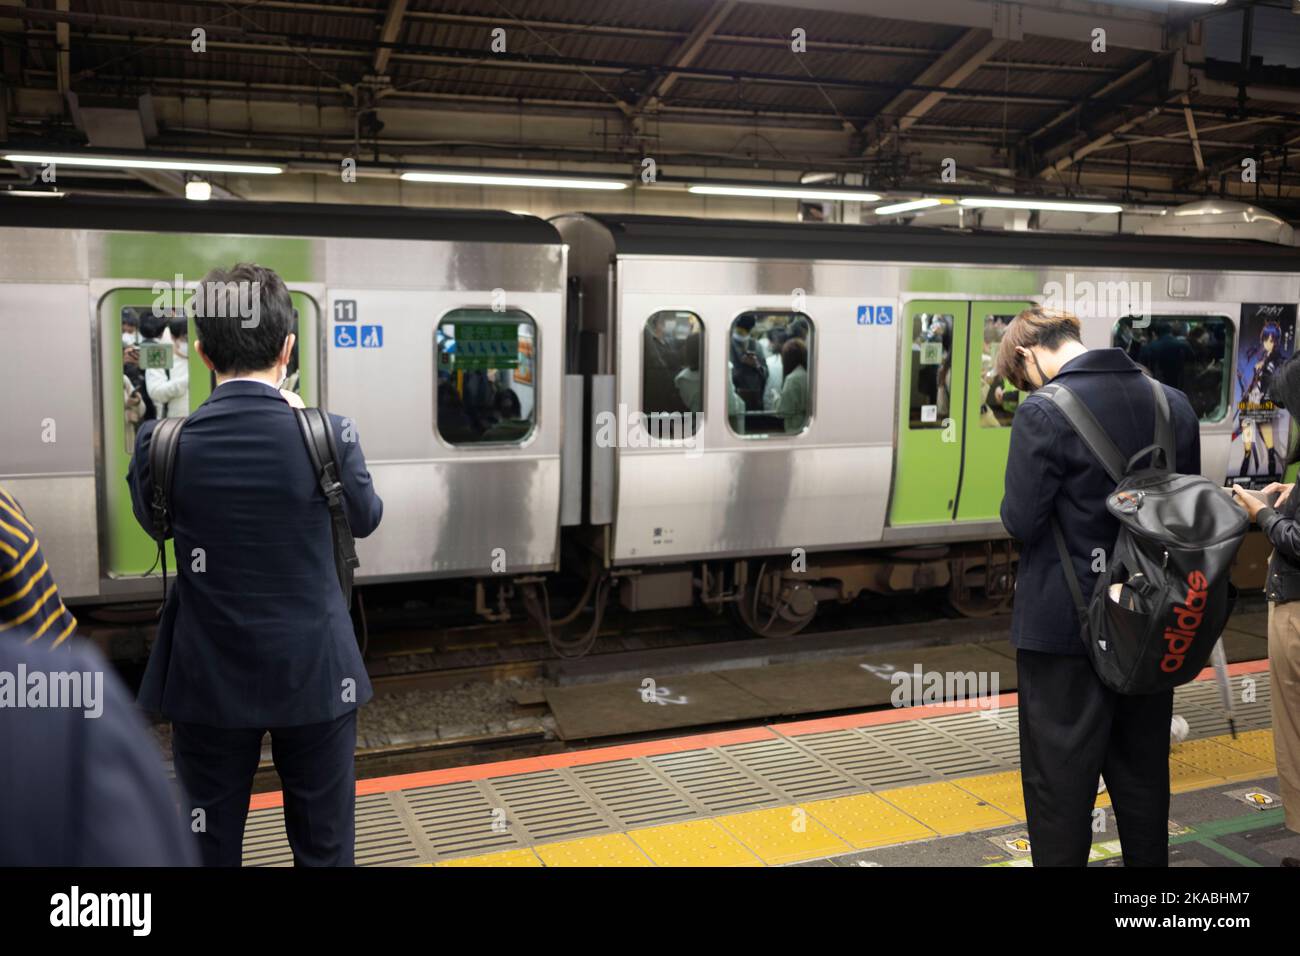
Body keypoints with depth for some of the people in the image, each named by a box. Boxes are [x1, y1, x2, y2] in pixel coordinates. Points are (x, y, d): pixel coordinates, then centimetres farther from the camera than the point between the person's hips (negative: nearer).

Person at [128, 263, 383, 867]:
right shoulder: (329, 436, -14)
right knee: (324, 847, 13)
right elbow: (366, 518, 5)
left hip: (210, 681, 1)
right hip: (315, 675, -1)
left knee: (209, 847, 16)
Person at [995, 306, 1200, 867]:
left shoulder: (1043, 412, -18)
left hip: (1063, 626, -6)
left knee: (1059, 780, 7)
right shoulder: (1174, 404, 2)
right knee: (1143, 773, 20)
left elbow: (1022, 522, -18)